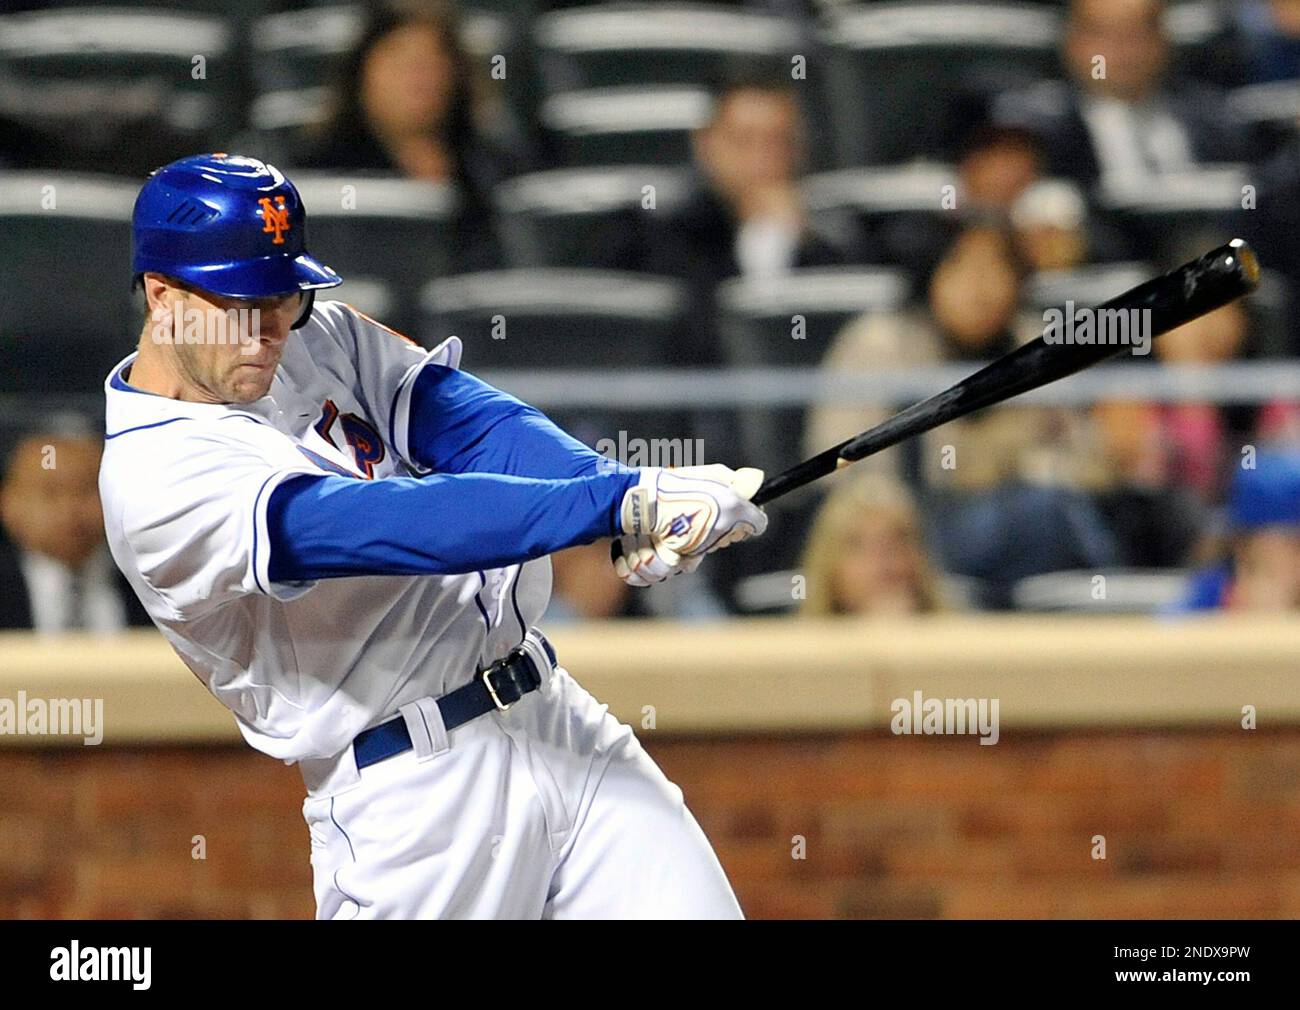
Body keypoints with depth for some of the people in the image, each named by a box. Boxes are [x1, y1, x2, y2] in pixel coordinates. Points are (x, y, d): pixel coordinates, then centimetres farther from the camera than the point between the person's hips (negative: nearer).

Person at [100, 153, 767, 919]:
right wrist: (621, 505, -34)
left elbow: (471, 424, -5)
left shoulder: (319, 338, 9)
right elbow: (377, 527, -26)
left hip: (552, 710, 6)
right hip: (413, 800, -6)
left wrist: (631, 488, -25)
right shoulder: (153, 477, -15)